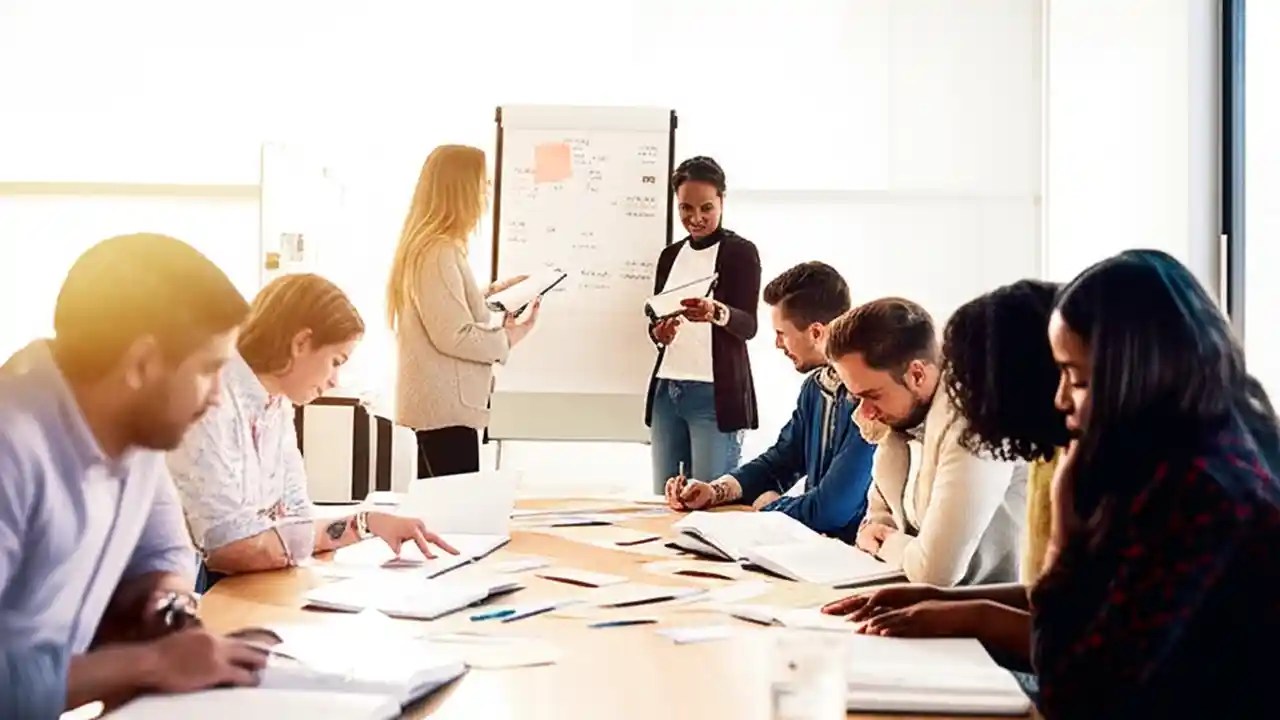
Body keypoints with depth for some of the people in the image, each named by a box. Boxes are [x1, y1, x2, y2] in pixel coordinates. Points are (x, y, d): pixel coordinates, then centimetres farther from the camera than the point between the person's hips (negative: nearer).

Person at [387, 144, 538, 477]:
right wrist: (507, 339, -8)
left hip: (441, 403, 10)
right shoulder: (439, 252, -17)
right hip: (446, 407, -10)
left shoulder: (429, 246, 14)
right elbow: (454, 336, -21)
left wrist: (488, 294, 19)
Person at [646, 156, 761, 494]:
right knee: (664, 500, 5)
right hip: (667, 390, 5)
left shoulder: (741, 252, -2)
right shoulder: (670, 255, 14)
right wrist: (658, 333, -4)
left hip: (716, 394, -5)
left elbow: (748, 325, -12)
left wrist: (717, 313, -34)